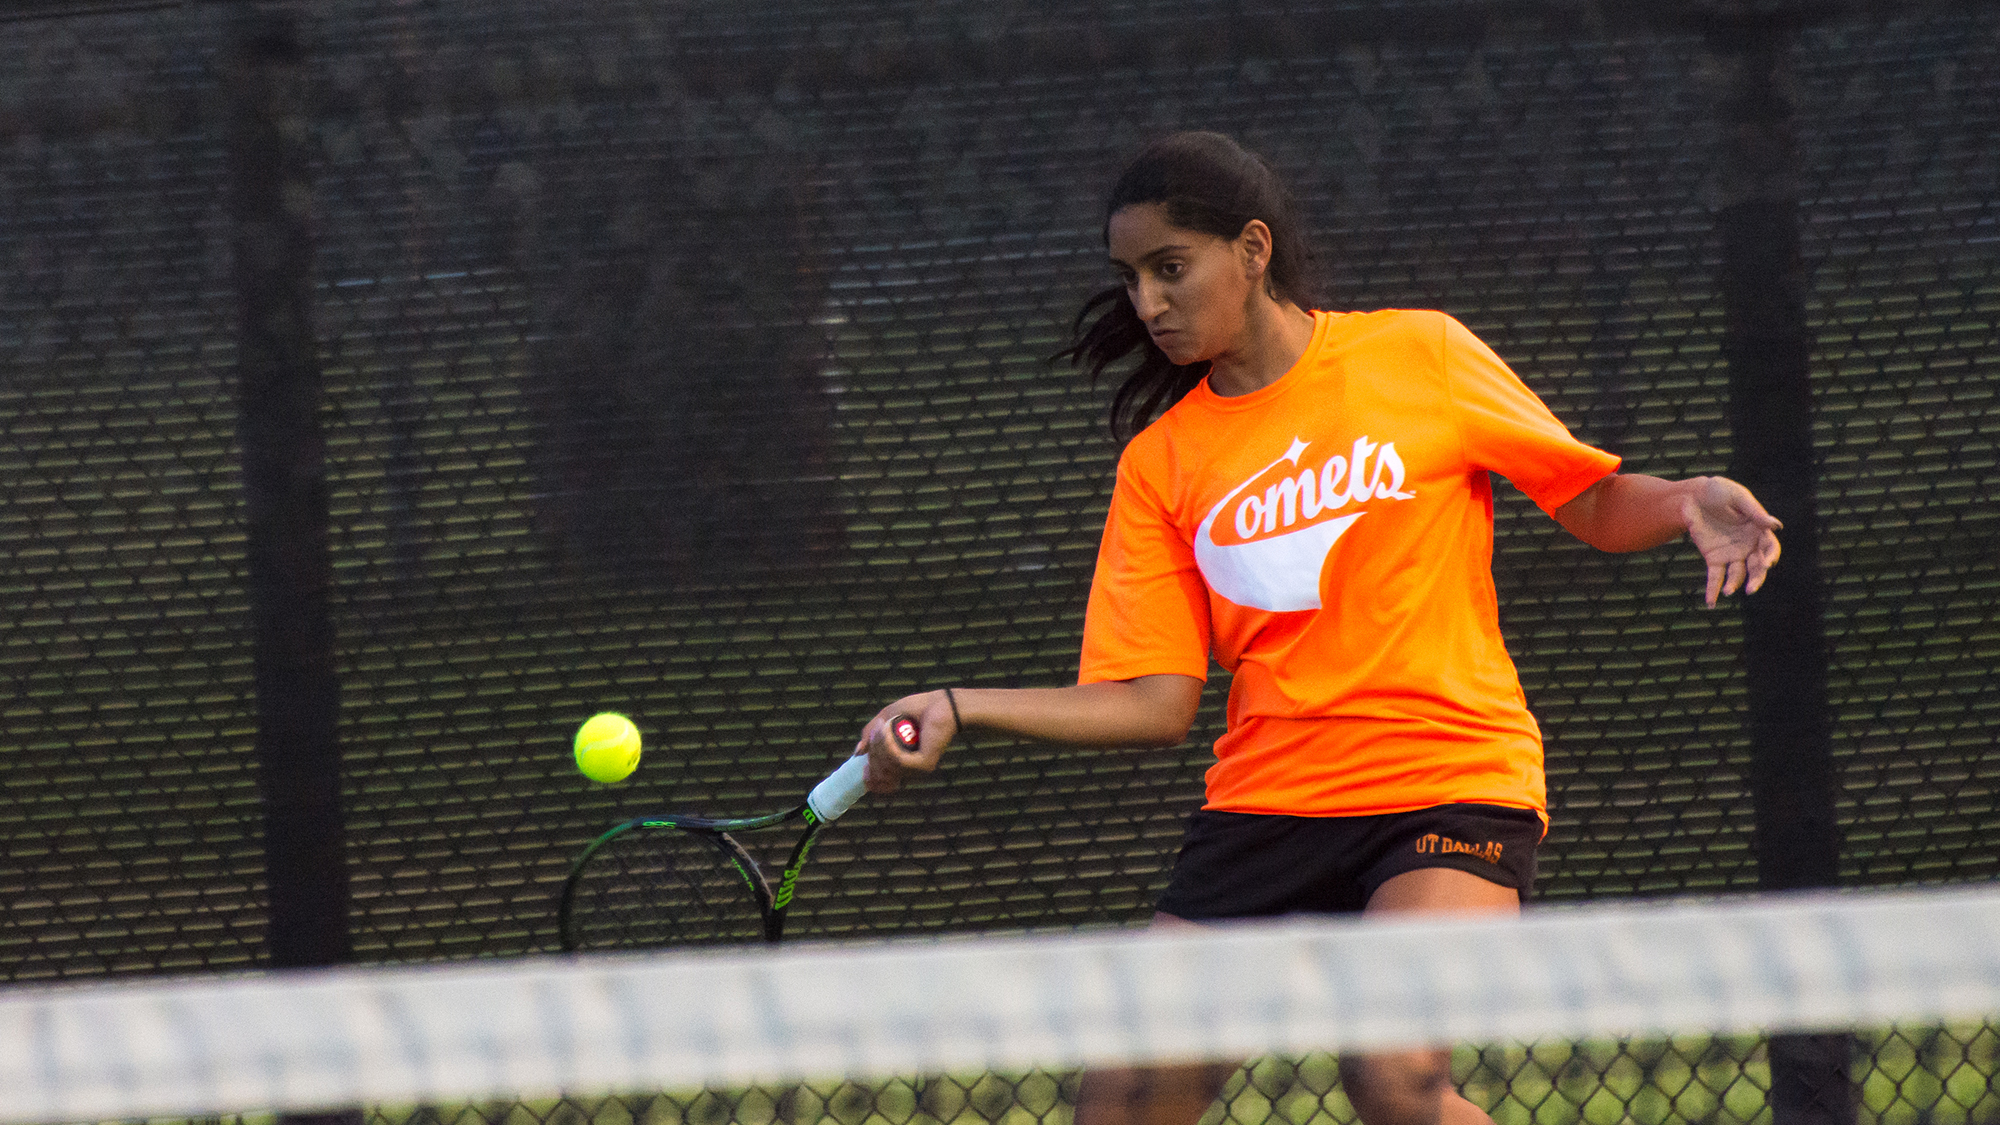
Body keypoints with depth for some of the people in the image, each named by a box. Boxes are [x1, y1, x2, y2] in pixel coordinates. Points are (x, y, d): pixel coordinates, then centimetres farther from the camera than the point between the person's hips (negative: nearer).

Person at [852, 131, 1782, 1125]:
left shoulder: (1418, 354, 2)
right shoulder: (1160, 462, 10)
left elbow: (1594, 504, 9)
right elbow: (1156, 703, 5)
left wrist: (1685, 504, -13)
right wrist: (957, 709, -5)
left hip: (1451, 784, -4)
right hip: (1262, 807, 4)